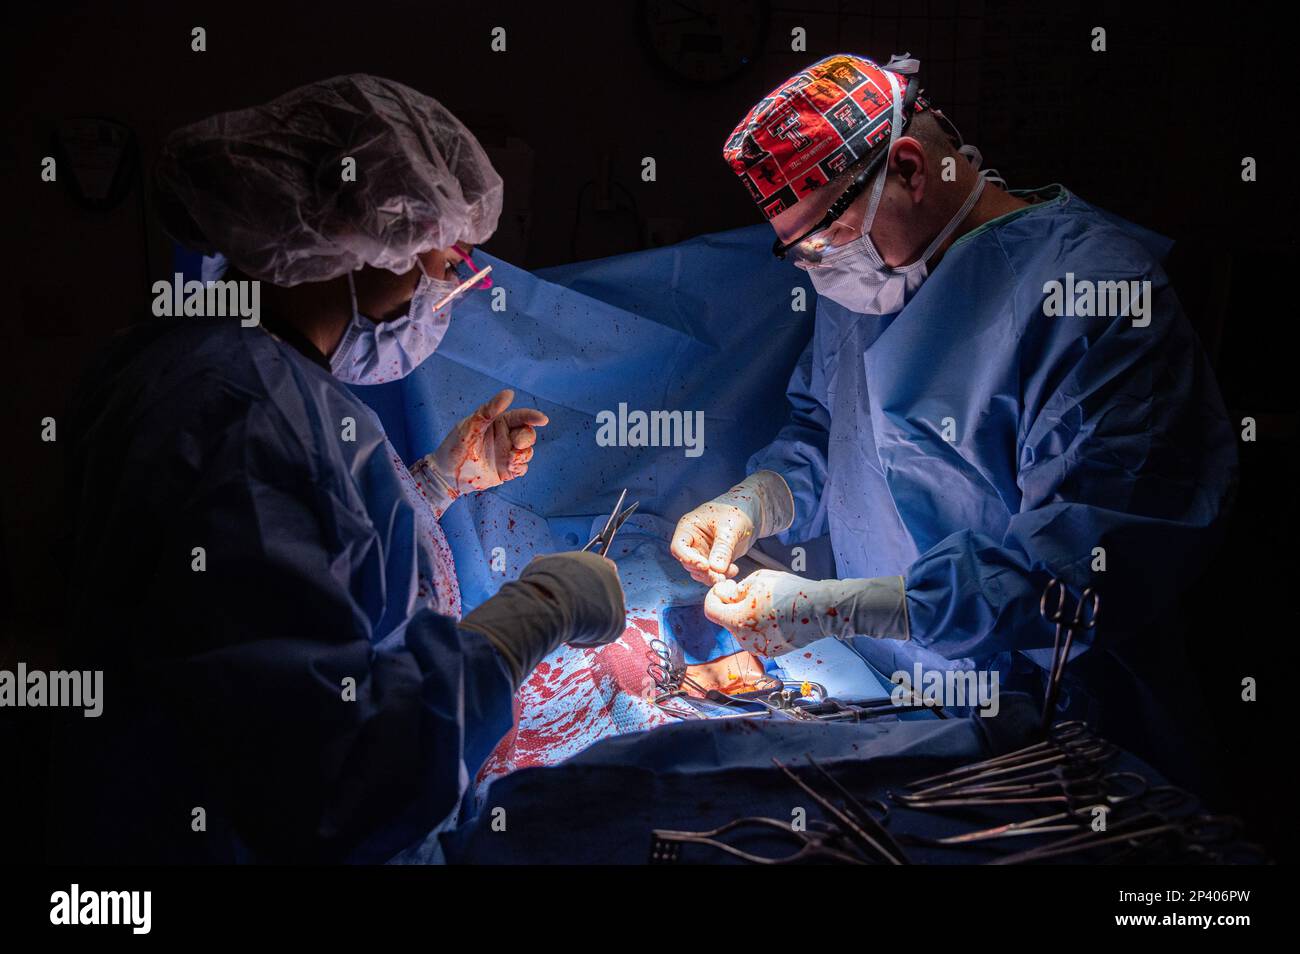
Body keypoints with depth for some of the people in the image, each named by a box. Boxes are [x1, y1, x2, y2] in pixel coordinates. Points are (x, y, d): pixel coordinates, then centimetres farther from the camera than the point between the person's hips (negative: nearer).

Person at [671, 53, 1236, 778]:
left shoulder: (1098, 282, -19)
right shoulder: (866, 273, 8)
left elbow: (1092, 561, -25)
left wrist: (836, 609, -26)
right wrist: (752, 504, -1)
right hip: (885, 693, 7)